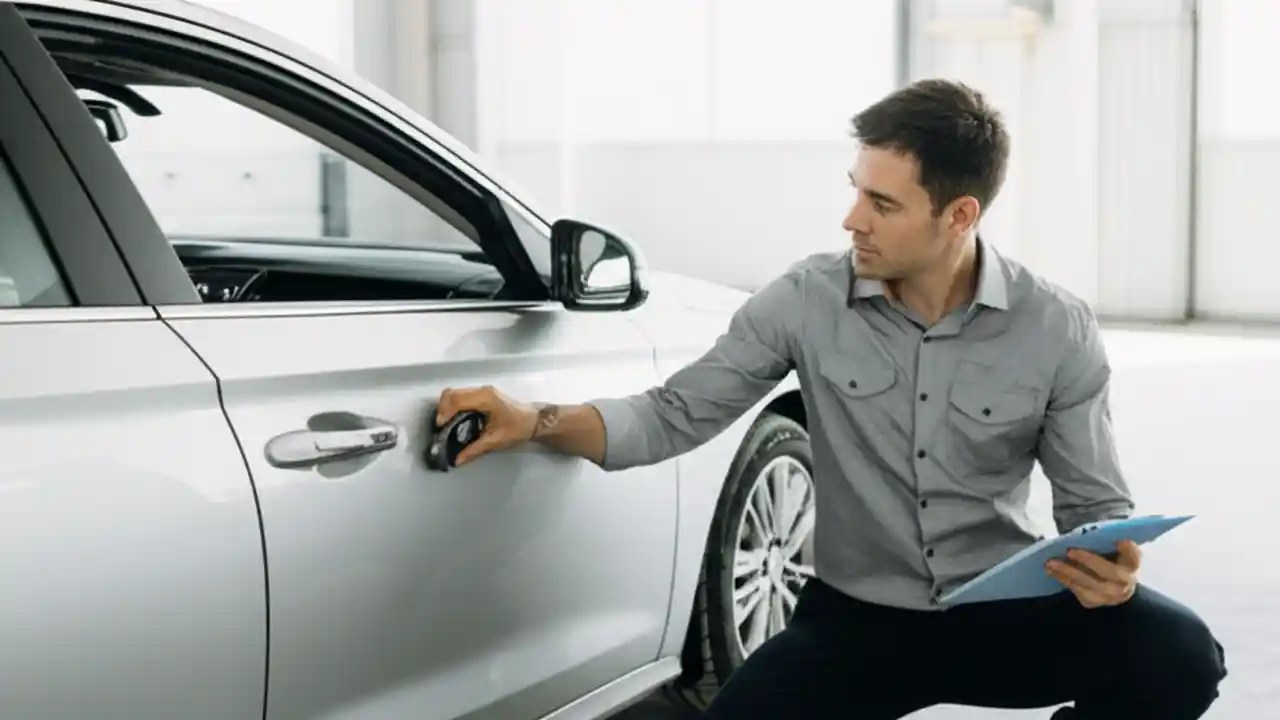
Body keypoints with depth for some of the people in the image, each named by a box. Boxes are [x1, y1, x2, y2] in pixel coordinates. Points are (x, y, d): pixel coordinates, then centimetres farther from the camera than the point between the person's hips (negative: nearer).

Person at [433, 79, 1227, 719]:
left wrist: (1112, 567, -25)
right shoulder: (806, 303, -8)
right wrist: (537, 420, -18)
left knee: (1177, 656, -26)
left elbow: (1096, 501, -1)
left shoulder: (1059, 329, -9)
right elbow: (675, 416, -3)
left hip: (1002, 614, 0)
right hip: (857, 618, 0)